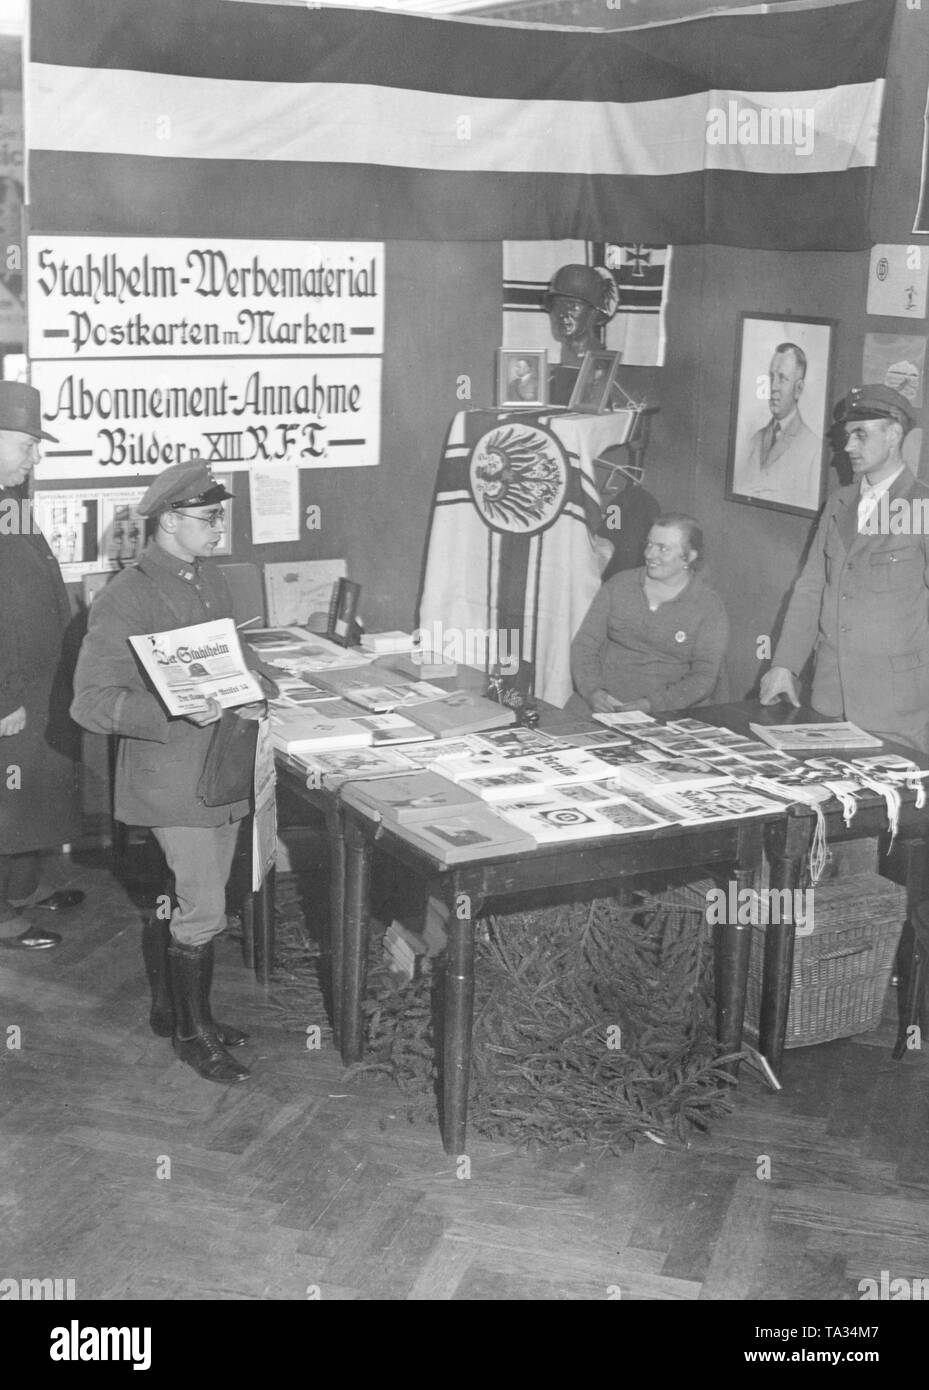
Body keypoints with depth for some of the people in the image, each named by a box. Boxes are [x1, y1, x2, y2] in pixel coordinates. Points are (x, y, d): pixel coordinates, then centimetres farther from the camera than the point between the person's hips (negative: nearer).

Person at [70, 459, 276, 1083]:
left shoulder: (210, 579, 9)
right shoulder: (126, 599, -18)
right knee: (201, 914, -2)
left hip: (220, 772, 8)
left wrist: (257, 682, 6)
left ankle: (171, 1009, 35)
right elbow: (92, 700, -21)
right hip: (174, 781, -8)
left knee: (172, 902, 20)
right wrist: (176, 712, -31)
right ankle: (193, 1034, 16)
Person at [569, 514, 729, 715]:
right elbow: (584, 644, 9)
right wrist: (592, 691, -10)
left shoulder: (709, 607, 0)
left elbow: (705, 677, -4)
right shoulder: (619, 584, 9)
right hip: (597, 700, 2)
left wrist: (651, 704, -17)